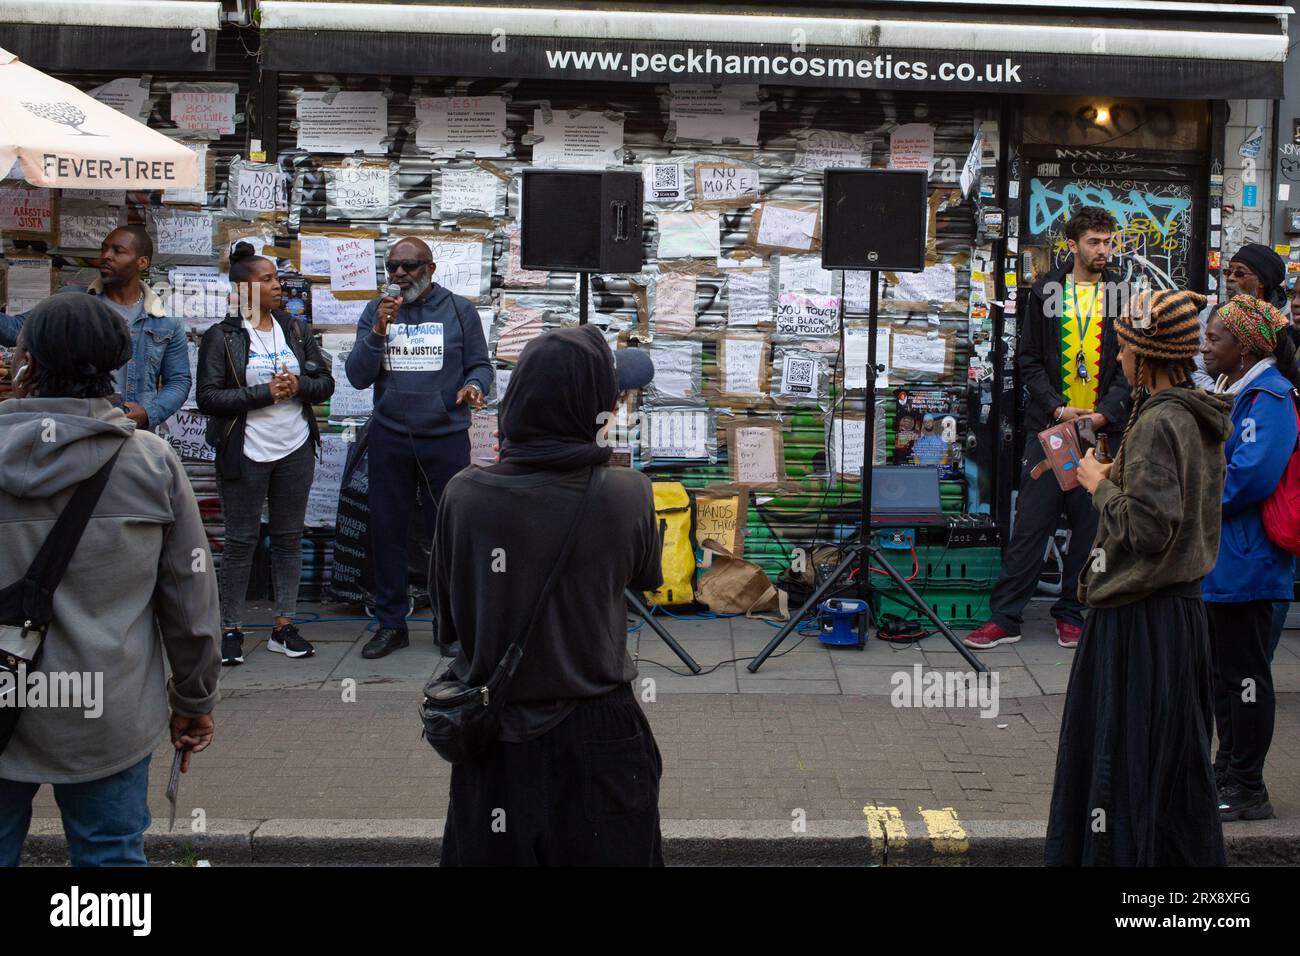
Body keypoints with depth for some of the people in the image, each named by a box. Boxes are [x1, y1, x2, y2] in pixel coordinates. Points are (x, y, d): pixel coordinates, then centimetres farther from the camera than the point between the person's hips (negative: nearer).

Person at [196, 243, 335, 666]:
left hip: (295, 450, 5)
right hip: (246, 453, -4)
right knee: (241, 541, 1)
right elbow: (209, 397, -12)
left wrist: (298, 385, -11)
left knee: (289, 538, 8)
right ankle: (231, 629, 9)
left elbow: (325, 383, 10)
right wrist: (266, 393, -17)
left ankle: (284, 627, 16)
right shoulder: (221, 337, -5)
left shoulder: (295, 330, 9)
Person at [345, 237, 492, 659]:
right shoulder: (376, 311, 5)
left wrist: (474, 385, -18)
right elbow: (358, 377, -2)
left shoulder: (459, 310, 2)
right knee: (386, 530, 7)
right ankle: (391, 622, 18)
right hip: (389, 438, 2)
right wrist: (379, 331, -17)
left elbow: (480, 364, 5)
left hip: (446, 438, -2)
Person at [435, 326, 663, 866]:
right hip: (595, 738, -1)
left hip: (493, 738, 2)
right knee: (602, 852, 15)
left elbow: (447, 619, -1)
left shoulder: (464, 495, -12)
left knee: (491, 851, 17)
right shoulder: (626, 494, -16)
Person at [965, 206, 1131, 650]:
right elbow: (1029, 360, 3)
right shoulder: (1046, 292, 5)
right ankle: (1005, 618, 4)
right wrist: (1058, 408, -10)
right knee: (1030, 525, -1)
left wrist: (1105, 413, -11)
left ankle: (1071, 614, 19)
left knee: (1091, 527, 6)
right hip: (1049, 426, -1)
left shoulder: (1123, 296, 6)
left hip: (1101, 430, 1)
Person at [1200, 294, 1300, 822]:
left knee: (1244, 674, -3)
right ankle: (1228, 770, 30)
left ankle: (1247, 790, 6)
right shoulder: (1232, 392, 15)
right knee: (1223, 669, 18)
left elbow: (1252, 476, -26)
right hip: (1219, 559, 10)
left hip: (1244, 560, -10)